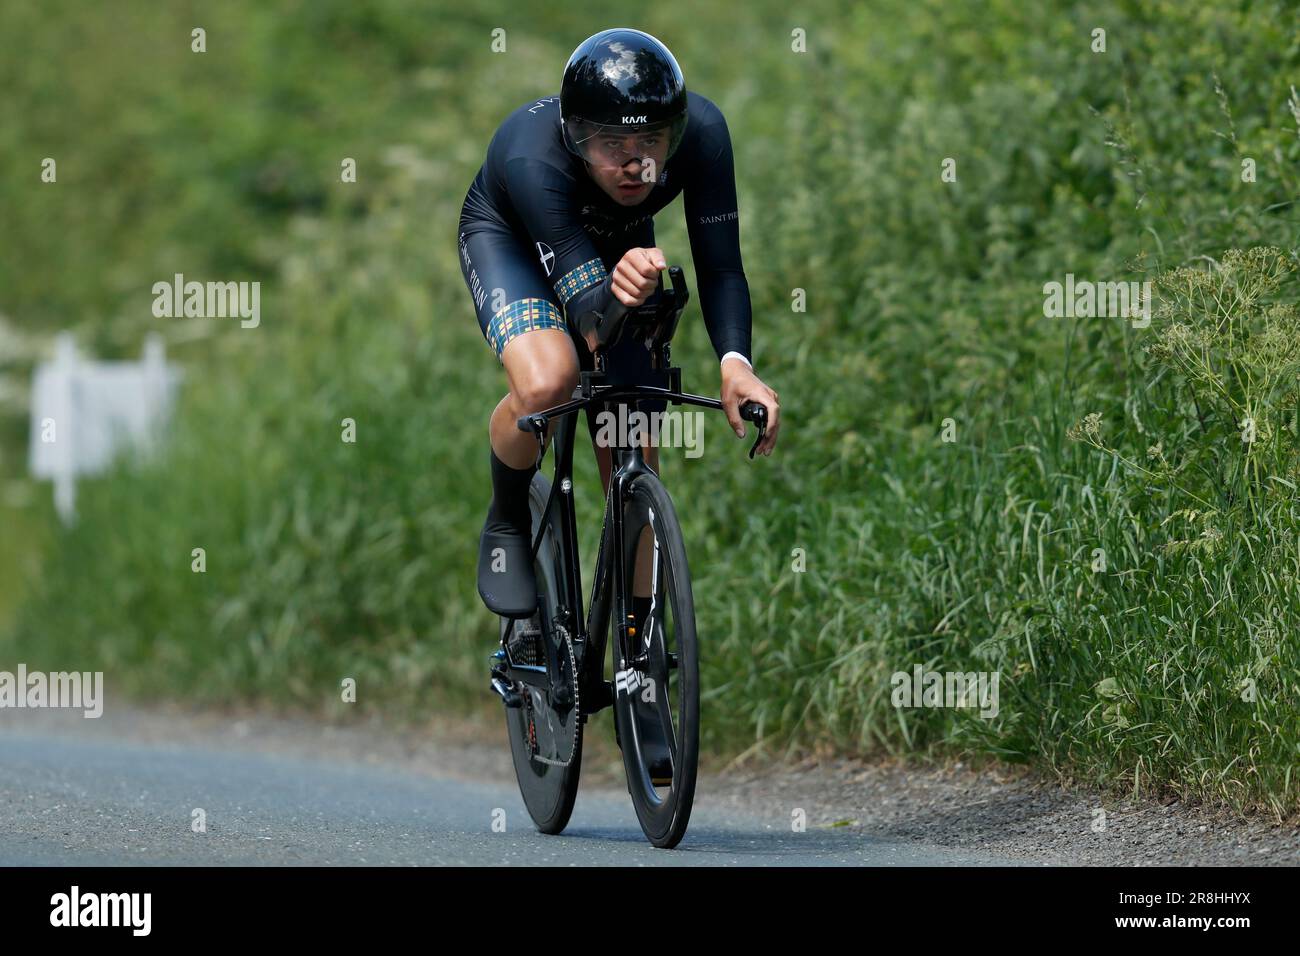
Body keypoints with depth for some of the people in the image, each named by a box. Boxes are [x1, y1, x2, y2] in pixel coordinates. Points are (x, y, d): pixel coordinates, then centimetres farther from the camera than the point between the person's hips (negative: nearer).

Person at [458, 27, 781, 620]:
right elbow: (585, 307, -45)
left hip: (617, 249, 4)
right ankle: (506, 525, -4)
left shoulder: (702, 132, -35)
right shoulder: (533, 158, -43)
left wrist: (734, 363, -46)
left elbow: (719, 266, -29)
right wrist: (616, 292, -69)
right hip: (509, 241, -4)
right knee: (546, 382, -35)